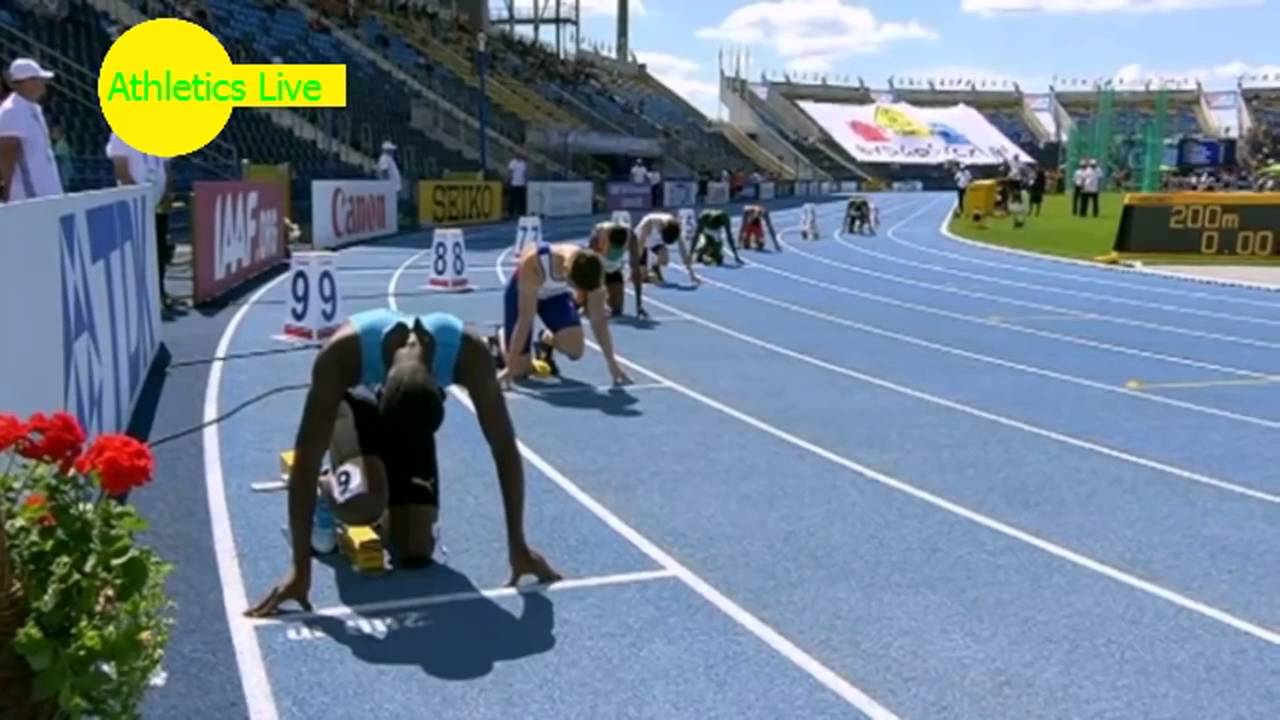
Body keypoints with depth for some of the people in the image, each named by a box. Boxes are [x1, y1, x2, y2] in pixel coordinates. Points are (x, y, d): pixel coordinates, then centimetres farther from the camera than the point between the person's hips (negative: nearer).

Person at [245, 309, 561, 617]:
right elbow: (307, 458, -39)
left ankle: (380, 520, 26)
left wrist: (518, 546, -23)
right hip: (355, 404, -2)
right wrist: (300, 566, -39)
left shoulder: (468, 353, -38)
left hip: (414, 414, 2)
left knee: (415, 554, -8)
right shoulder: (343, 352, -43)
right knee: (363, 502, -35)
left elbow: (505, 449, -27)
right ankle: (327, 493, 2)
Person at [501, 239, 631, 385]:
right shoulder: (533, 264, -42)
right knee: (518, 369, -8)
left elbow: (598, 319, -19)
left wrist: (611, 362, -17)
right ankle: (502, 337, 25)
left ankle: (547, 341, 13)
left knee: (574, 349, -22)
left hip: (556, 294, 3)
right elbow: (525, 320, -37)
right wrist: (512, 365, -33)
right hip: (521, 293, -3)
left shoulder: (591, 269, -31)